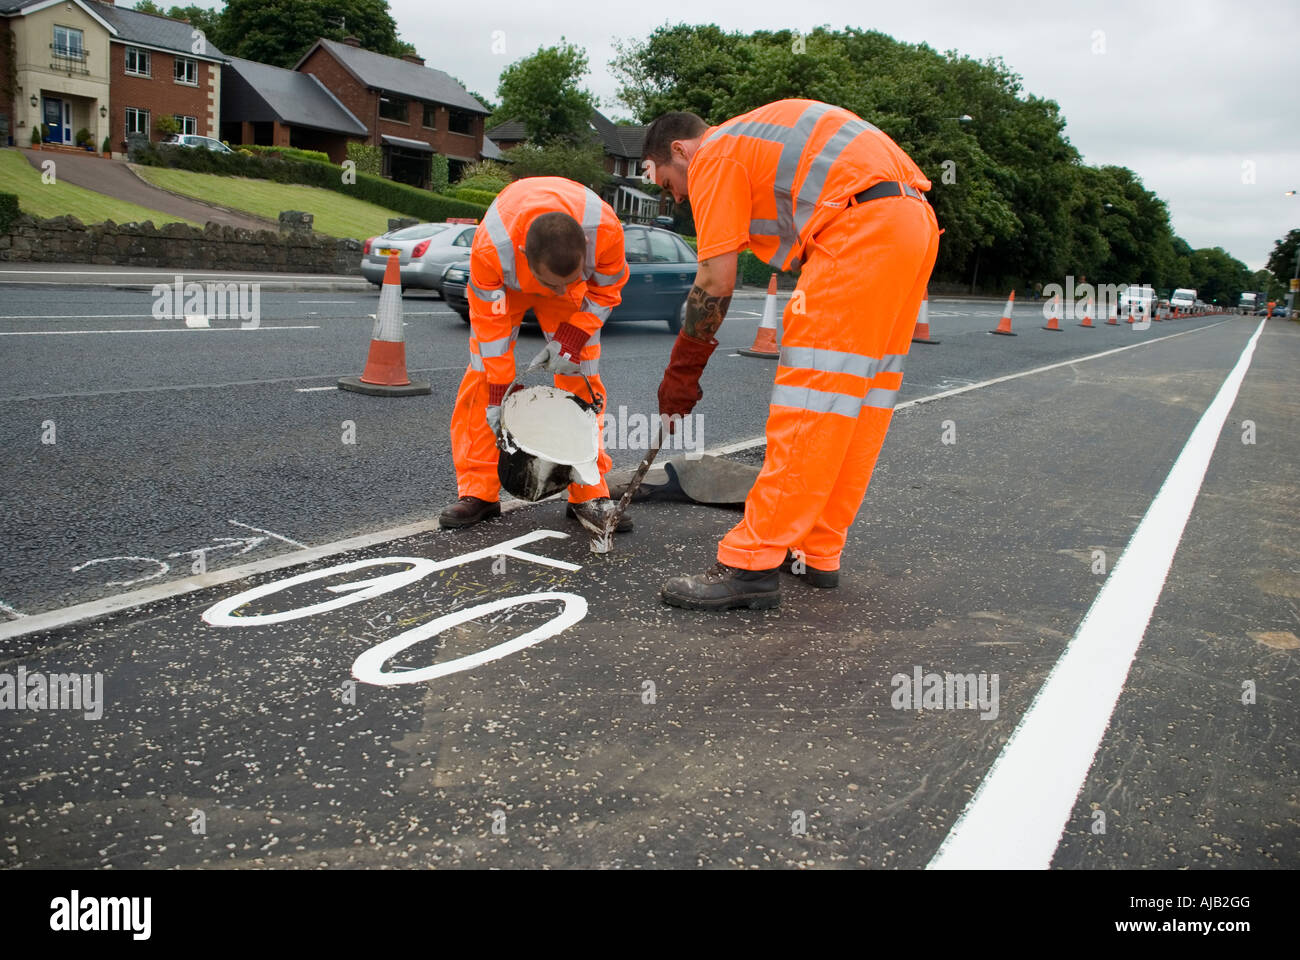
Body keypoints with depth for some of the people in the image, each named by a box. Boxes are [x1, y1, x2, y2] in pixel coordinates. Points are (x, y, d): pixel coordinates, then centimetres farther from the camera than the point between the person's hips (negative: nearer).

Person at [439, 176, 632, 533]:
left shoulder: (605, 229, -39)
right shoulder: (490, 248, -42)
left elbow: (607, 289, -17)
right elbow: (490, 320, -26)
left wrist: (570, 340, -24)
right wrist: (499, 392, -22)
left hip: (580, 288, 1)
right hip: (504, 284, -1)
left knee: (582, 380, -8)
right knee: (483, 379, -11)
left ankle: (589, 494, 0)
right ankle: (479, 492, -2)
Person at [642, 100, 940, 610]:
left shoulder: (714, 155, 3)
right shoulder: (758, 135, 30)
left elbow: (716, 280, -4)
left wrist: (681, 371, 5)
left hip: (862, 229, -10)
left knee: (812, 400, -11)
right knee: (862, 400, 10)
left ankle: (753, 565, -9)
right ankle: (817, 553, 18)